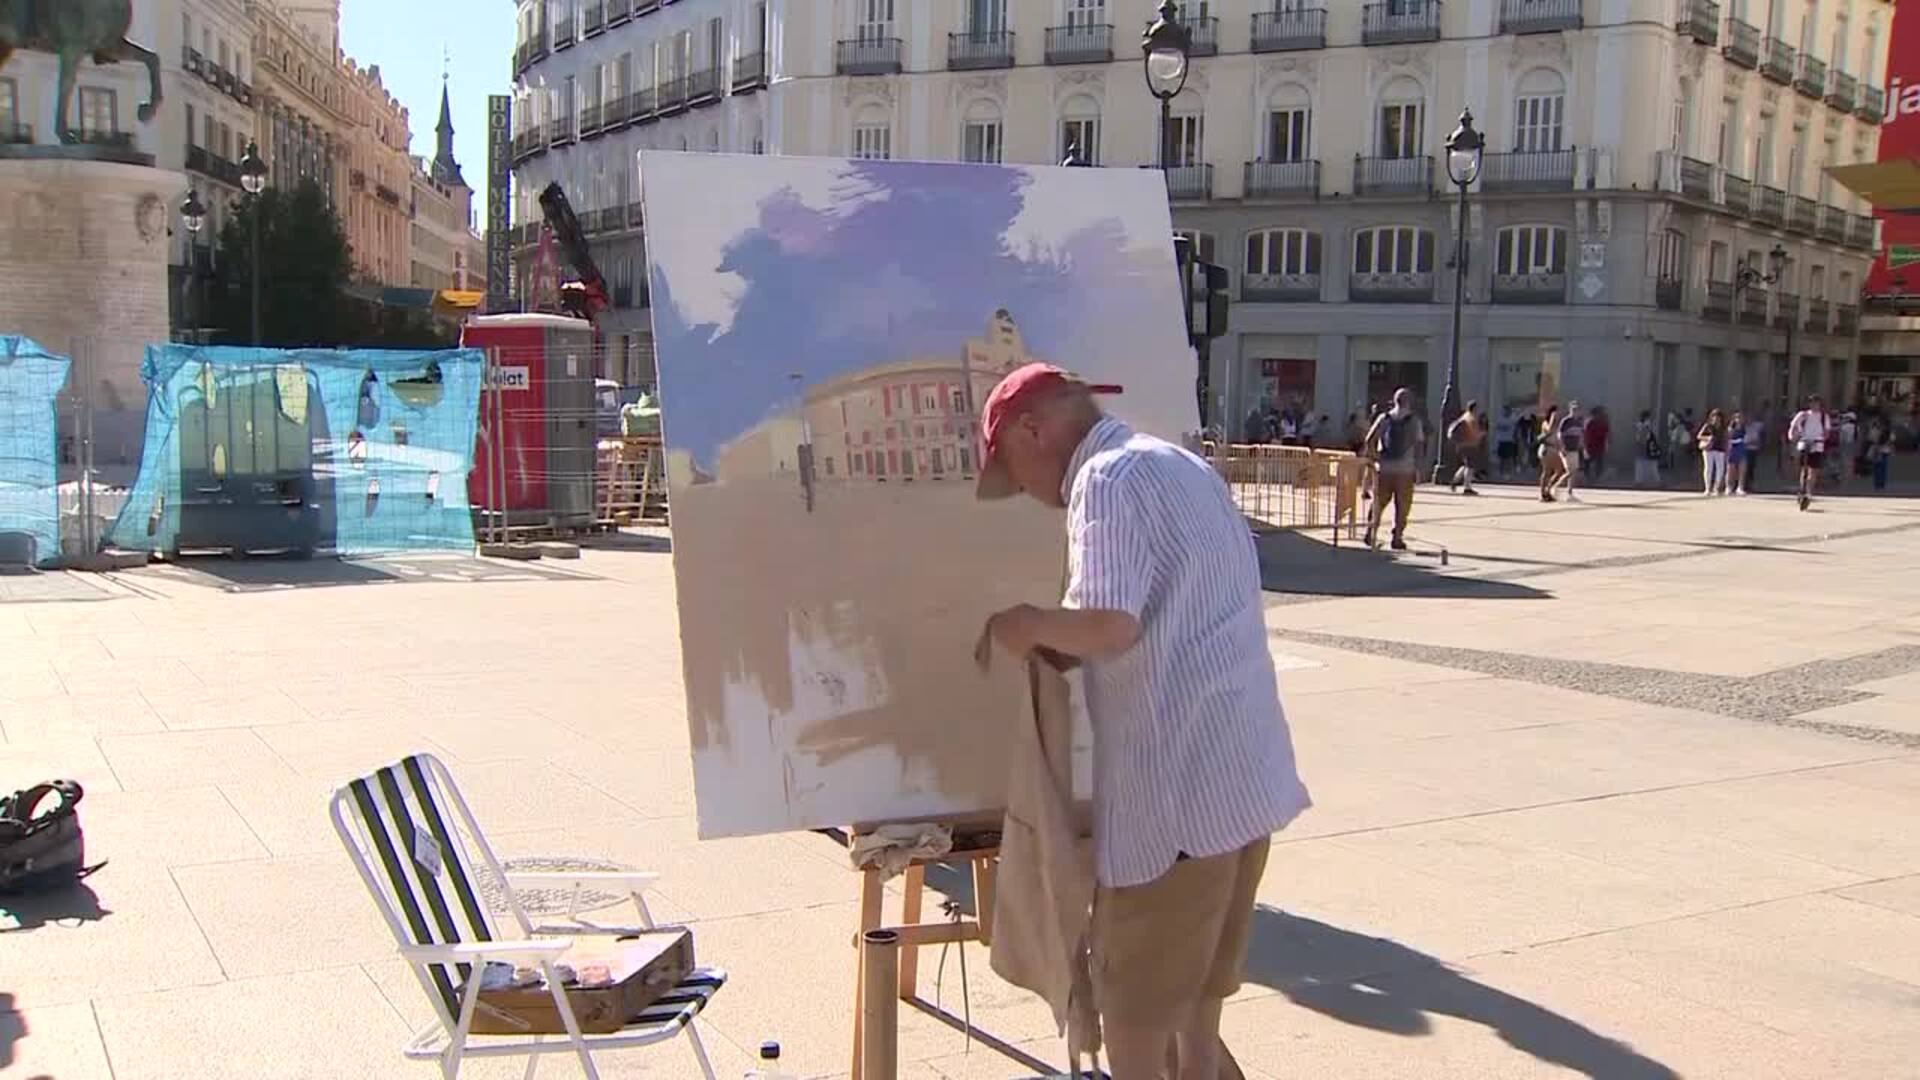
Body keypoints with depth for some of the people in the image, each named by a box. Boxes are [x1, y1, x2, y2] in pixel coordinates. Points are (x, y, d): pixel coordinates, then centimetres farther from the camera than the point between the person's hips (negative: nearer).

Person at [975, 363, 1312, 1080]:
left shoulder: (1108, 479, -12)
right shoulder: (1182, 468, 17)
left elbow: (1111, 624, -25)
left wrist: (1033, 627, -7)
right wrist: (1069, 648, 14)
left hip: (1177, 781, -9)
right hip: (1242, 772, 9)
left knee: (1134, 1004, 5)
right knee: (1195, 997, 20)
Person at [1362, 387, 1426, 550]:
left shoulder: (1384, 418, 4)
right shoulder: (1414, 420, -1)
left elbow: (1370, 440, -4)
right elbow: (1419, 443, -7)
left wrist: (1374, 457, 6)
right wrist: (1417, 465, -1)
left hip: (1383, 467, 2)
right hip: (1405, 469, -2)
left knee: (1379, 502, 14)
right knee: (1402, 506, 6)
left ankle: (1372, 533, 8)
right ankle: (1397, 538, 5)